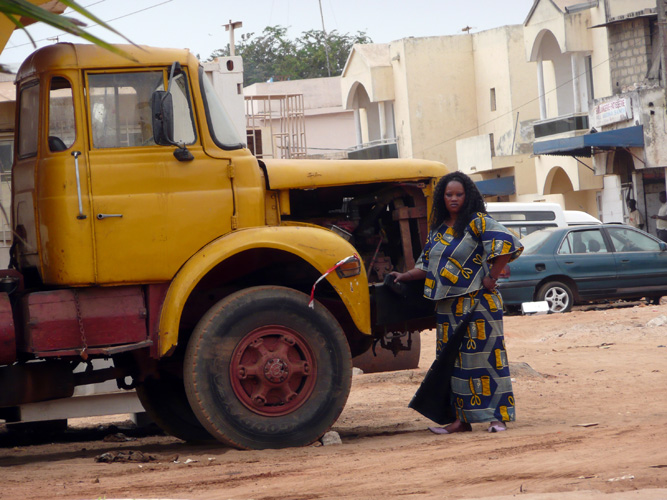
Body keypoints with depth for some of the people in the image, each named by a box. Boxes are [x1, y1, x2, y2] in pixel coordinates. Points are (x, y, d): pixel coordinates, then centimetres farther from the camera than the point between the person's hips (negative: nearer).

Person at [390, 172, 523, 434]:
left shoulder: (478, 223, -7)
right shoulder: (438, 229, 14)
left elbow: (507, 244, -18)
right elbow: (427, 266, 20)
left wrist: (491, 278, -15)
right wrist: (405, 276, 6)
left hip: (478, 303, -7)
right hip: (448, 307, 7)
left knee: (484, 356, -7)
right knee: (455, 361, 7)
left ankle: (498, 416, -3)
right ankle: (462, 418, 11)